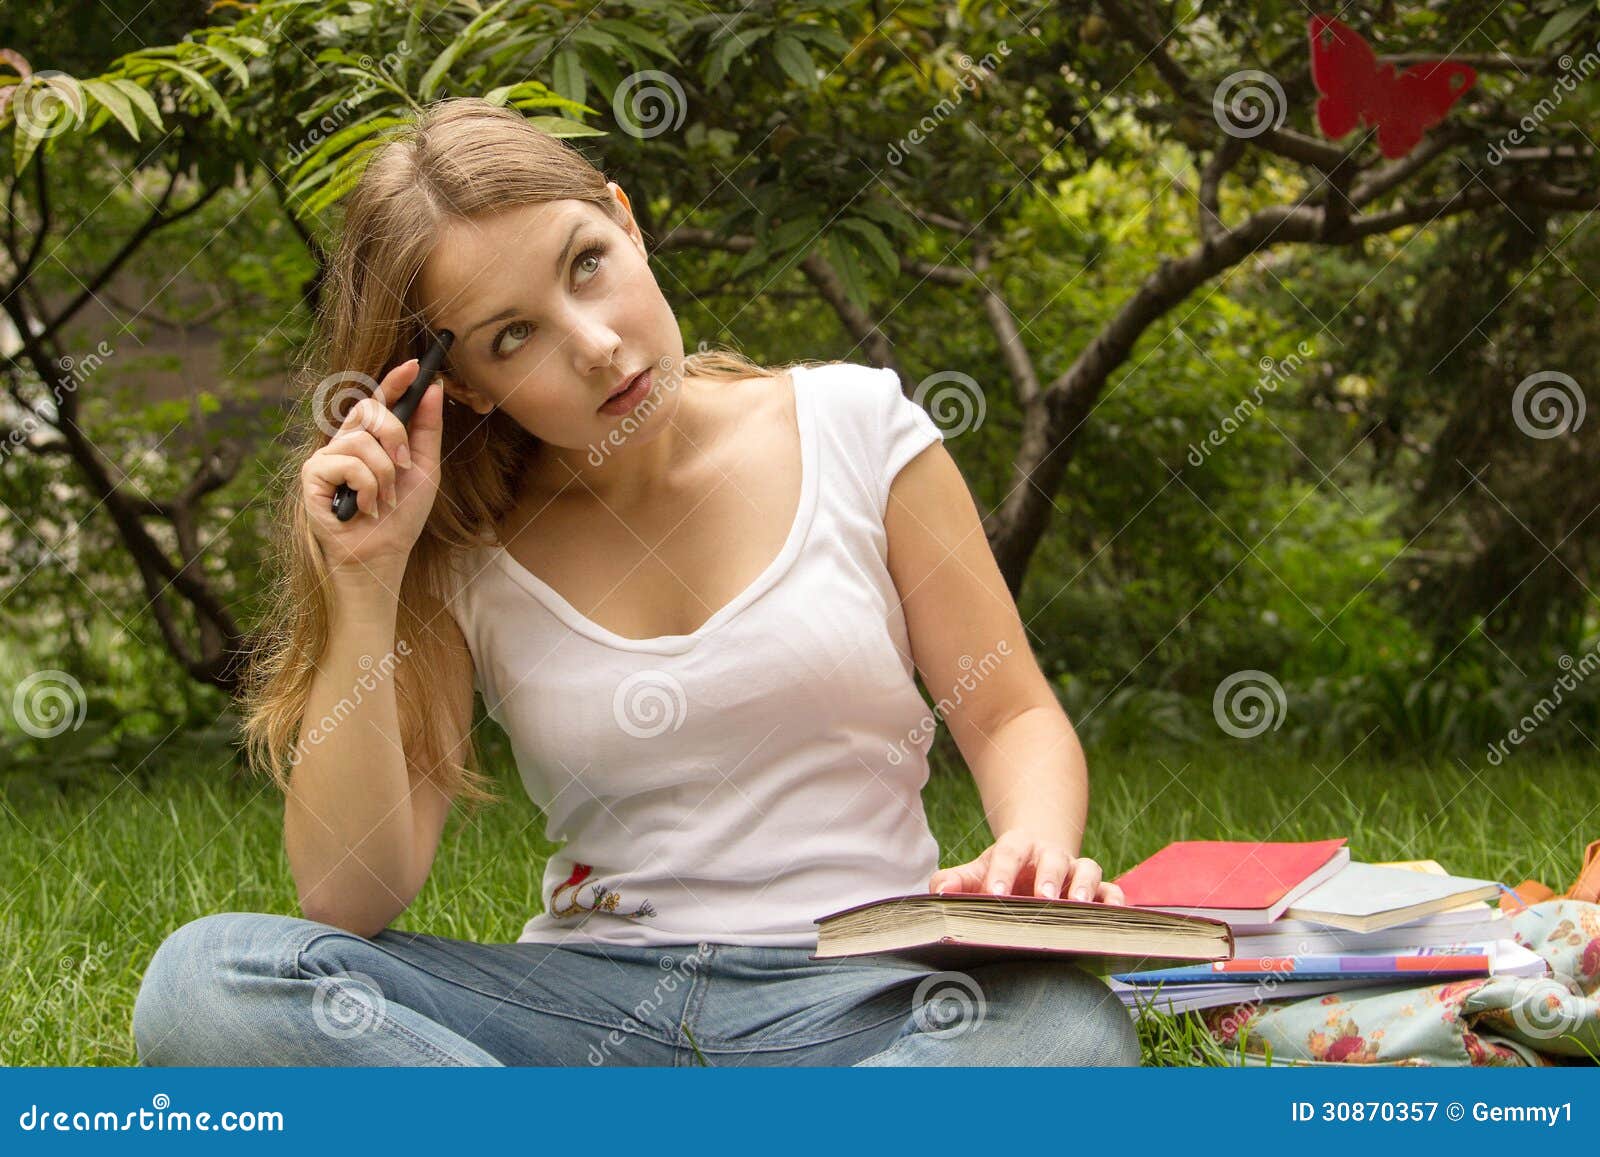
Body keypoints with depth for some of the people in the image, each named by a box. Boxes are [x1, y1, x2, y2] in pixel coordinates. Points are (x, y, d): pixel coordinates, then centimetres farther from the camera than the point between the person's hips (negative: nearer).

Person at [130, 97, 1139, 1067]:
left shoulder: (854, 427, 3)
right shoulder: (463, 559, 4)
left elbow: (1013, 715, 7)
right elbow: (347, 901, -4)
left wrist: (1037, 850, -16)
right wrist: (367, 585, -10)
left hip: (862, 996, -1)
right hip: (591, 995, 1)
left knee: (1069, 1026, -37)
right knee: (204, 977, -23)